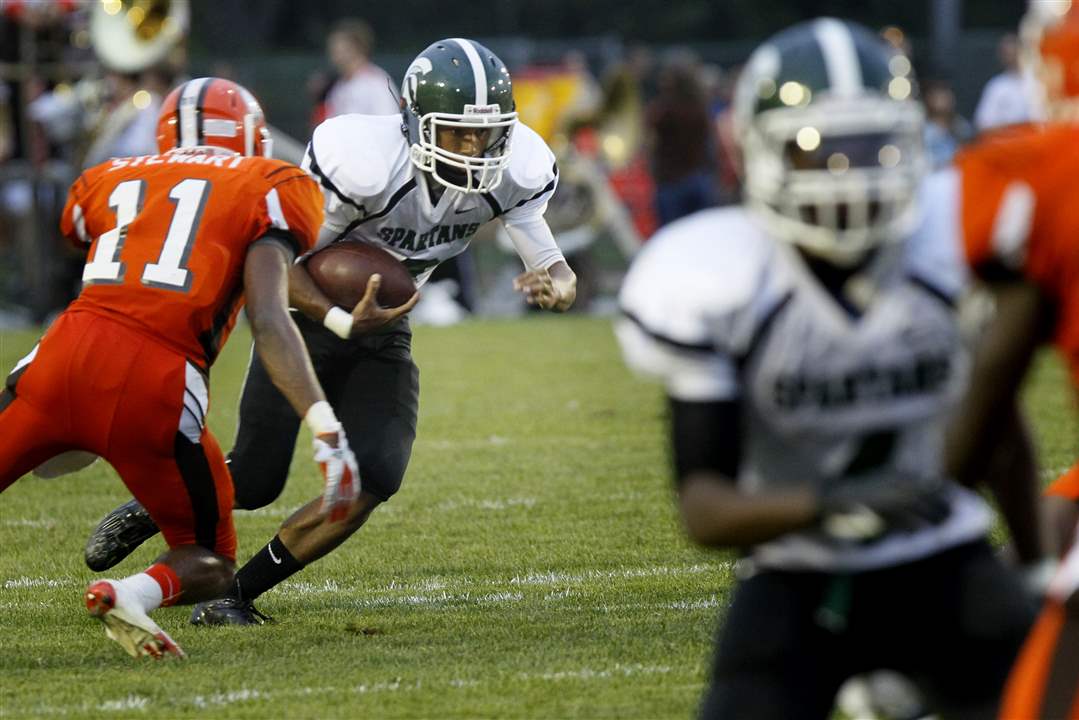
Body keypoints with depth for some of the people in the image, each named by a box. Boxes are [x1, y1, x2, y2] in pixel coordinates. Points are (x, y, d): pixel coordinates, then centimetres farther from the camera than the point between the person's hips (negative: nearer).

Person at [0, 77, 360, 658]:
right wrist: (326, 430, -8)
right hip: (153, 385, -3)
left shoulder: (108, 180, 23)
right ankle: (131, 596, -18)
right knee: (207, 566, 16)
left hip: (65, 353, 3)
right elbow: (267, 319, -3)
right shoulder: (268, 188, 11)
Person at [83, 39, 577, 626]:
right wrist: (343, 319, -41)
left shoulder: (513, 174, -17)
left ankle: (236, 593, 1)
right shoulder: (365, 161, -33)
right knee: (255, 481, -2)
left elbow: (558, 273, -10)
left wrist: (554, 287, -35)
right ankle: (151, 508, 32)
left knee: (373, 481, -15)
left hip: (383, 334, 4)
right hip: (309, 314, -4)